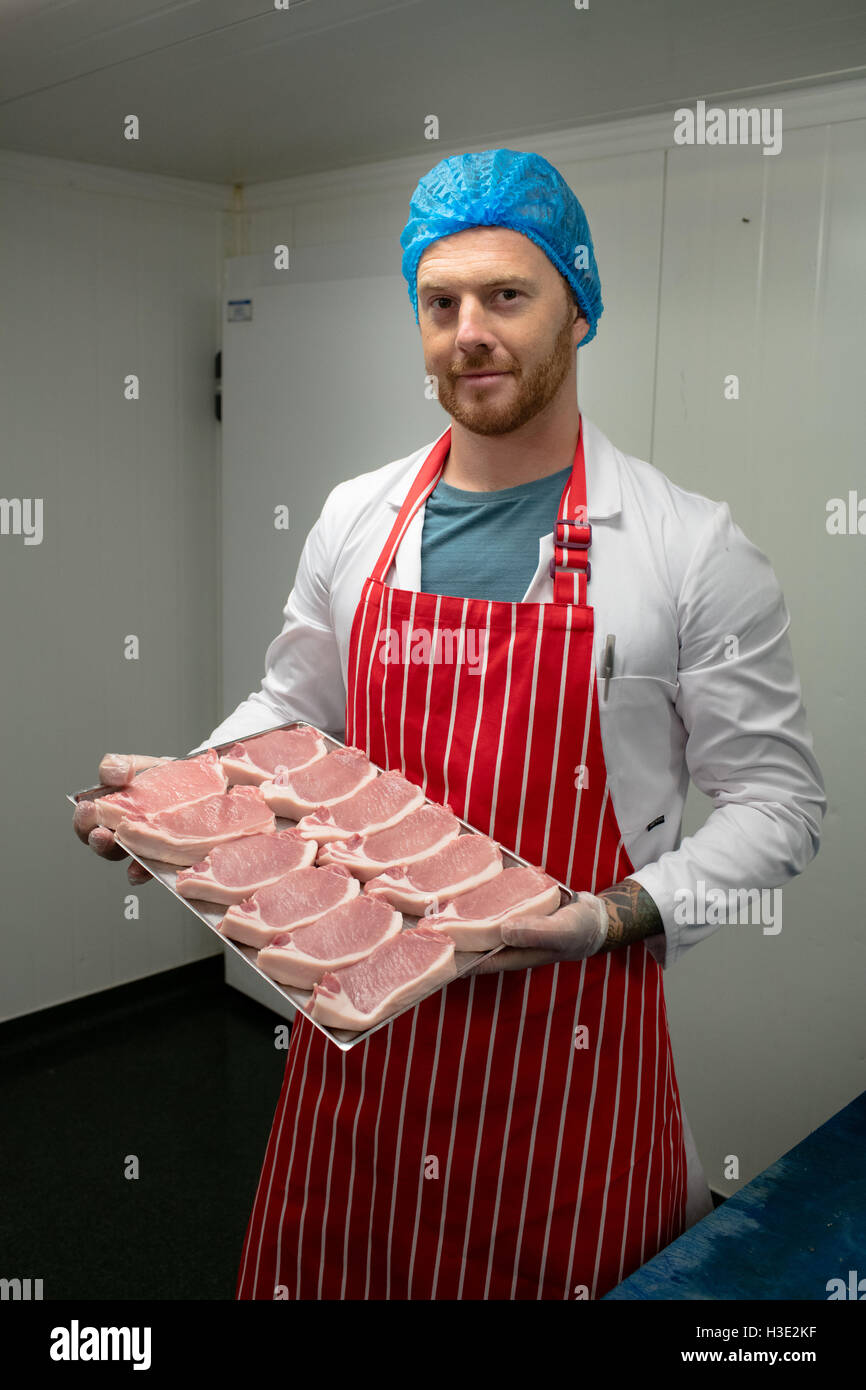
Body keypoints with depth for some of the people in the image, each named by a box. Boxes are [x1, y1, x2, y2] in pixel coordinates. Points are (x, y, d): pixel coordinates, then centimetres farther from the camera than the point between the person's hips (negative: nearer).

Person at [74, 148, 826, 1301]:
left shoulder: (692, 547, -9)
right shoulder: (355, 521, 3)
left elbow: (776, 802, -5)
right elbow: (292, 712, 16)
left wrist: (618, 917, -18)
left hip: (569, 1027, -3)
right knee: (329, 1268, 19)